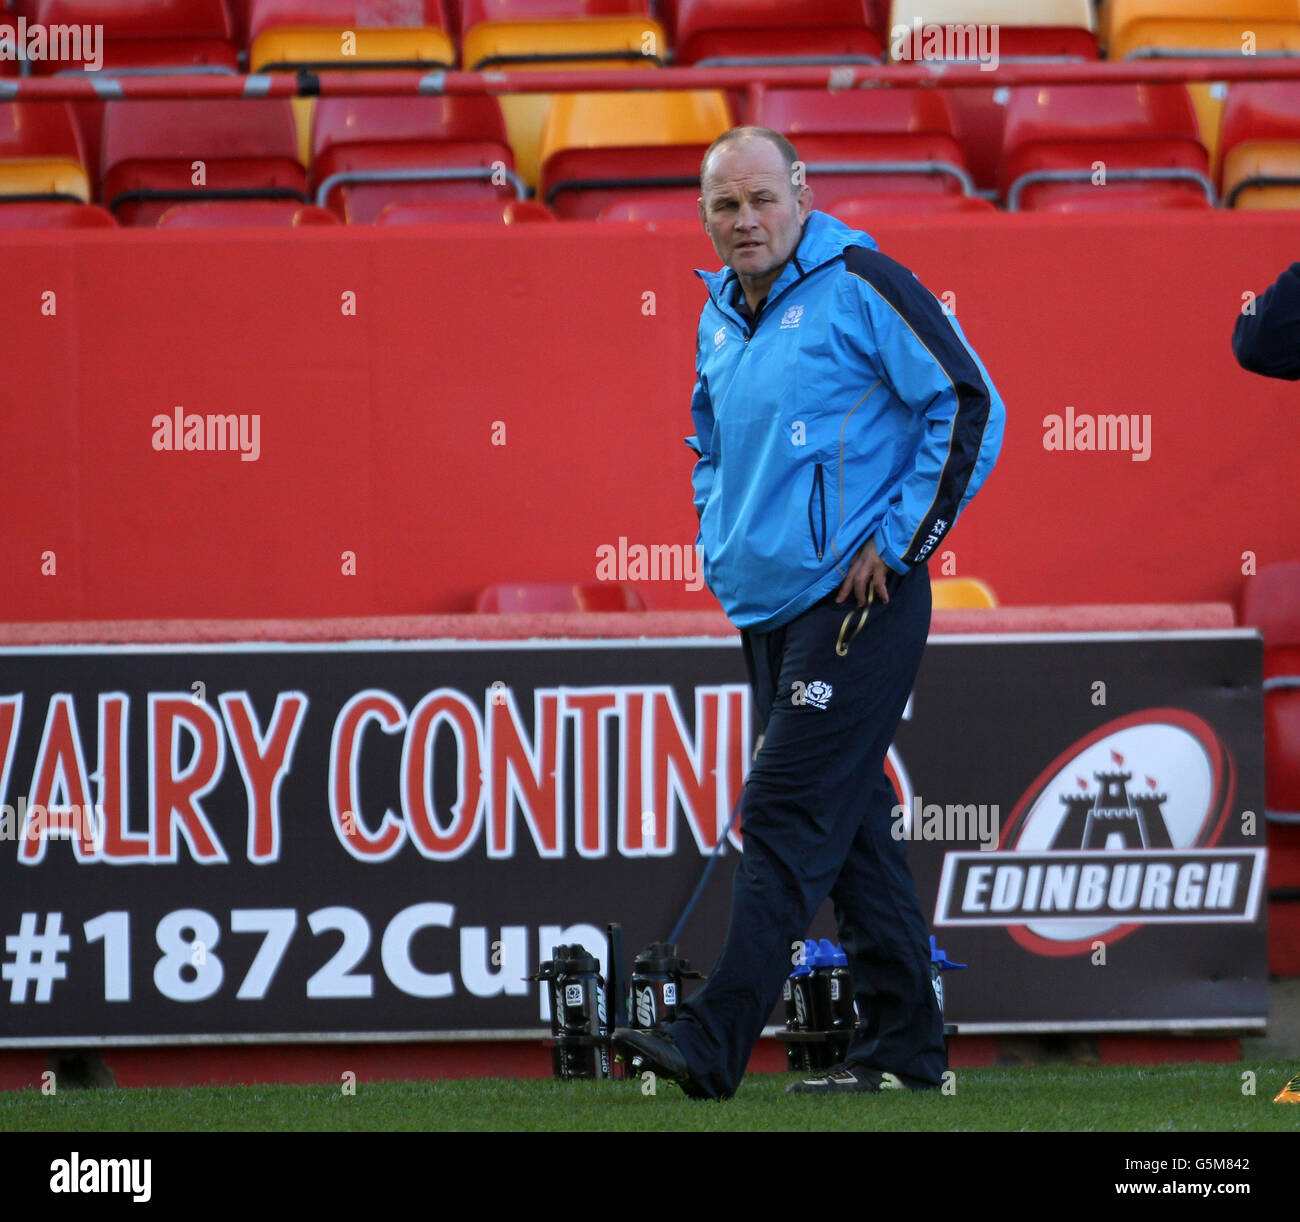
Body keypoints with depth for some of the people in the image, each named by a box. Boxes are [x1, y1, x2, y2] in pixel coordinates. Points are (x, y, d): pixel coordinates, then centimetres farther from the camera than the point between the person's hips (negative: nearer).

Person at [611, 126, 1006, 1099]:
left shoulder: (861, 285, -9)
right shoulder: (721, 316, 14)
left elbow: (971, 407, -12)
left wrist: (898, 544, -13)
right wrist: (719, 537, 18)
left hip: (857, 601, -8)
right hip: (768, 608, 8)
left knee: (787, 817, -13)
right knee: (850, 822, 10)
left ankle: (715, 1044, -19)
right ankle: (904, 1044, 15)